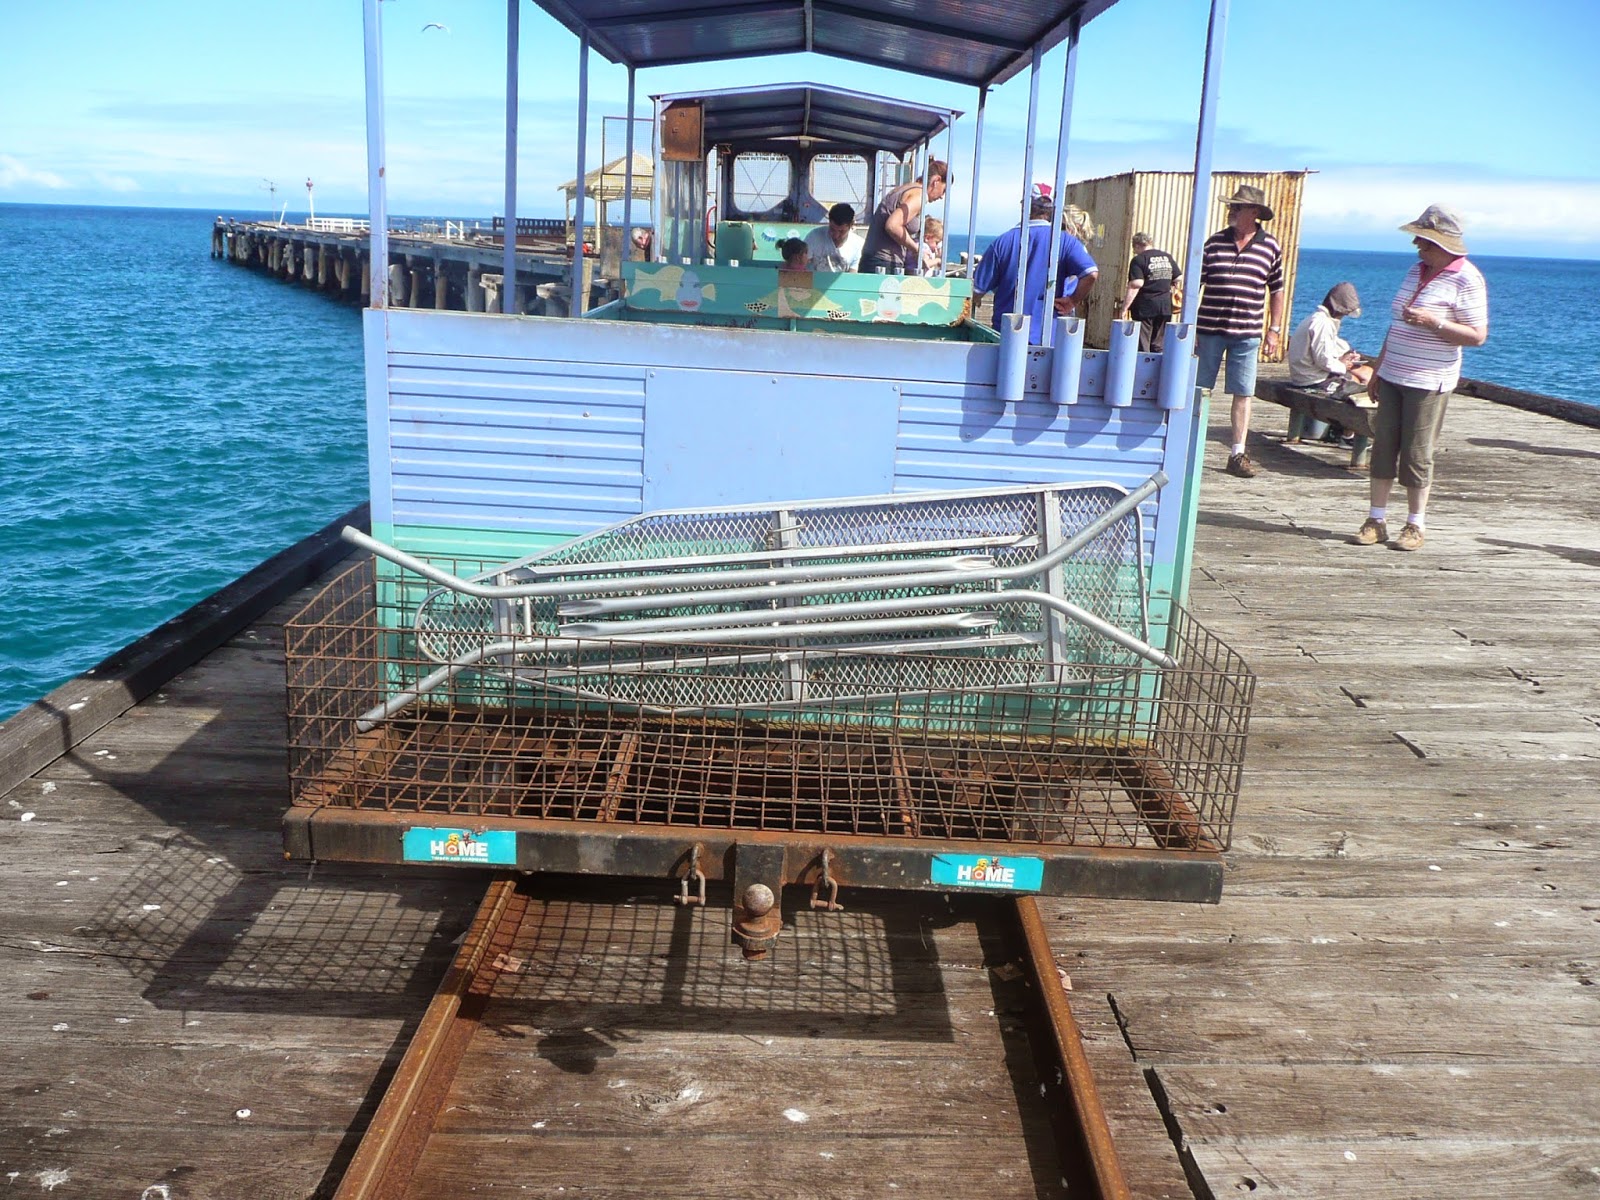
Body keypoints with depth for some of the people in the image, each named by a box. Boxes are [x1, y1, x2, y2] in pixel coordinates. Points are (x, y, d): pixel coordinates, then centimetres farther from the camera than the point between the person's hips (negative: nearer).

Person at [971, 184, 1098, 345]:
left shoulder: (1003, 241, 2)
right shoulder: (1066, 241, -1)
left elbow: (977, 288, 4)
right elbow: (1091, 274, -18)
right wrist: (1073, 302, -4)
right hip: (1047, 338, -1)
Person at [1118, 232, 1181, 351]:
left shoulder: (1139, 260, -9)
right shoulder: (1168, 257, 10)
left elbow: (1135, 286, -18)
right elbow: (1178, 279, 13)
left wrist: (1124, 308, -19)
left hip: (1145, 307, -6)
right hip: (1165, 307, 6)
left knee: (1142, 347, -1)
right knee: (1159, 346, 10)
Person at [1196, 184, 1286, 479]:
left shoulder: (1270, 246, 3)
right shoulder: (1214, 242, 2)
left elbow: (1276, 290, 11)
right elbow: (1195, 285, 4)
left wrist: (1275, 329, 6)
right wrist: (1188, 325, -2)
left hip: (1247, 333, 0)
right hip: (1209, 330, 0)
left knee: (1243, 394, 3)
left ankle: (1238, 454, 9)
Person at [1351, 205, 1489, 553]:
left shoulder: (1466, 280, -11)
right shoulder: (1416, 270, 12)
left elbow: (1477, 336, -13)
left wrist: (1434, 322, -25)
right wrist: (1378, 369, 18)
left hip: (1428, 383, -7)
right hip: (1392, 377, 7)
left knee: (1417, 456, -2)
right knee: (1382, 449, 5)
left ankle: (1415, 526, 9)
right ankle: (1376, 520, 12)